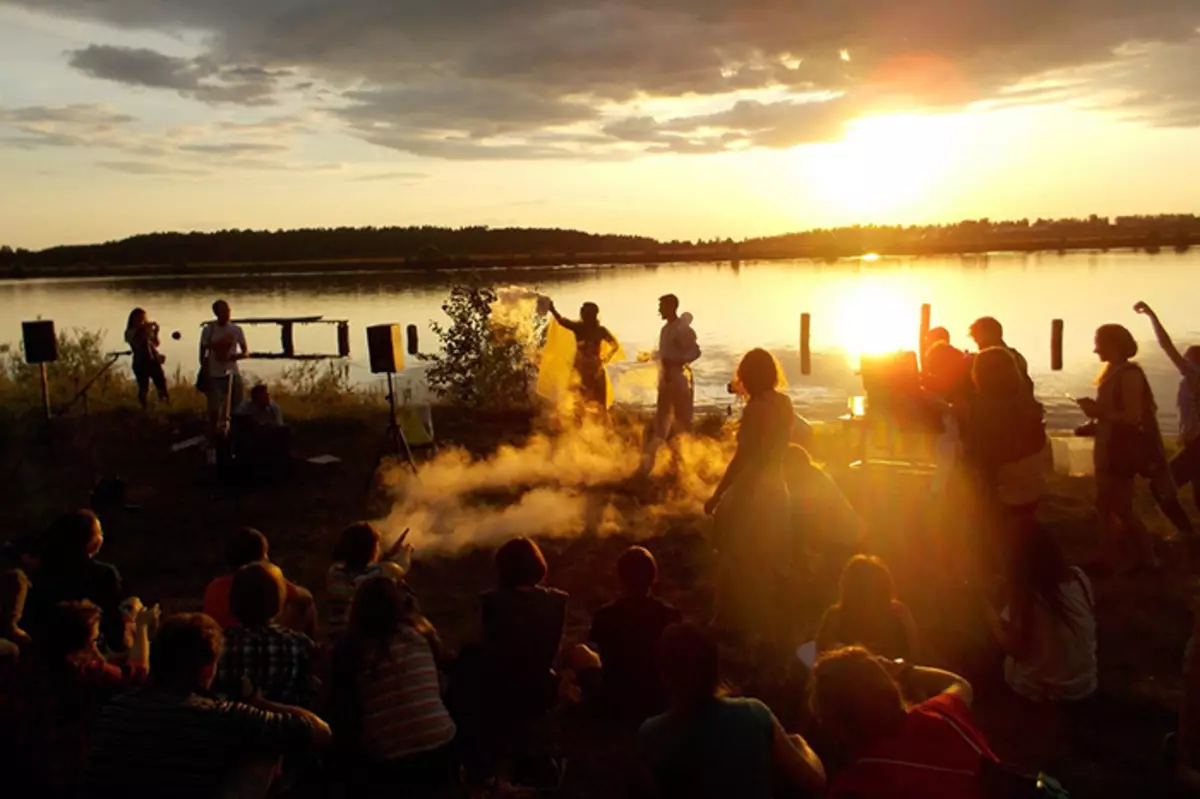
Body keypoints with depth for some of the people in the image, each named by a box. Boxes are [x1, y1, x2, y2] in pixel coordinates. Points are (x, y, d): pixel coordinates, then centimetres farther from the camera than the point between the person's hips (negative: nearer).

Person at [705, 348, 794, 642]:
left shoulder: (756, 409, -18)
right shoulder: (785, 404, 4)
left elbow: (742, 457, -20)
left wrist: (717, 495, -15)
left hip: (753, 493, -8)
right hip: (776, 491, 8)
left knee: (742, 567, 4)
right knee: (770, 566, 18)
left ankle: (742, 628, 12)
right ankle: (769, 629, 30)